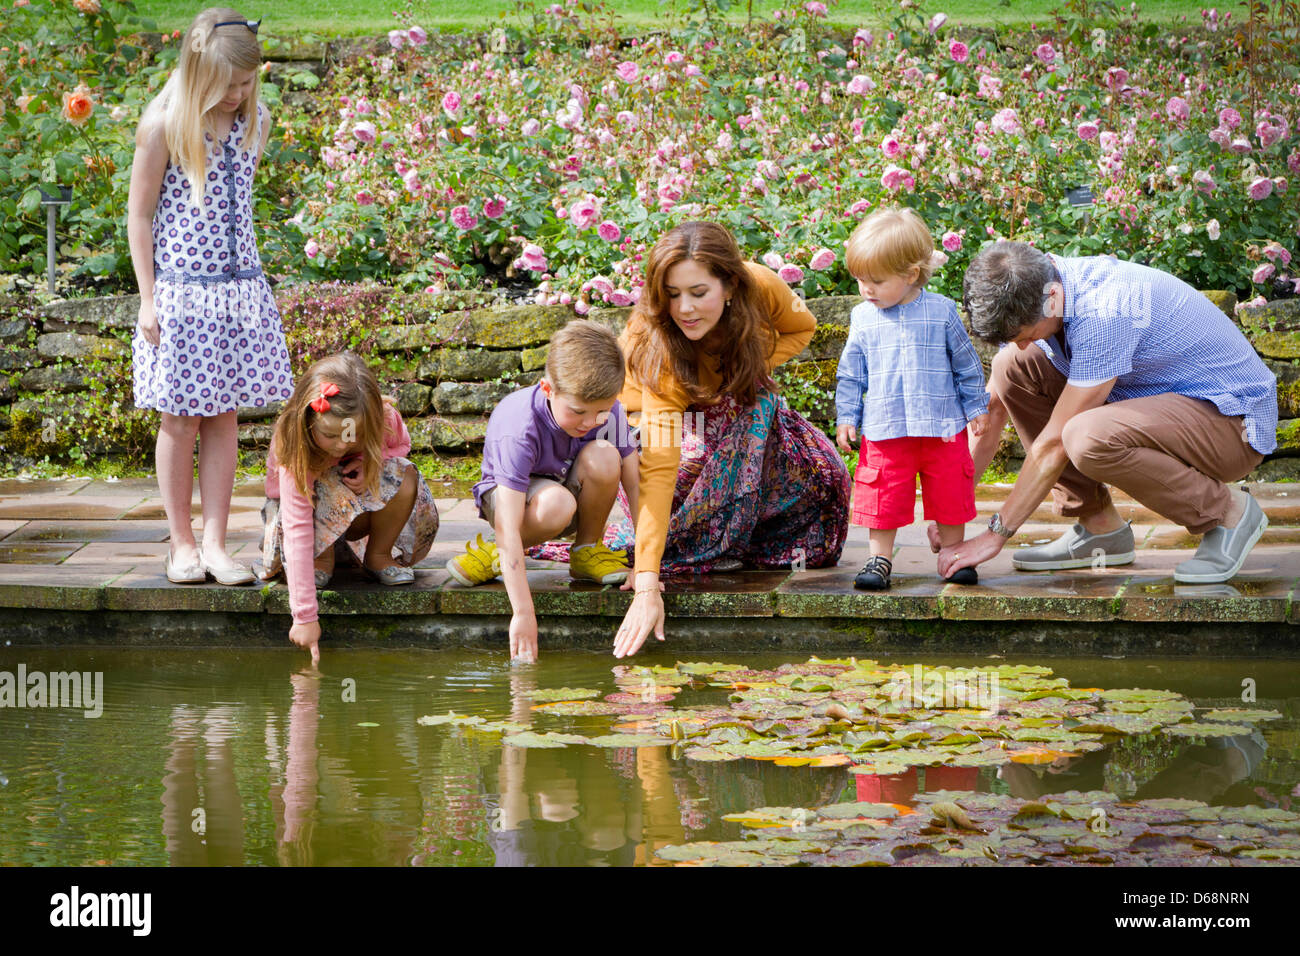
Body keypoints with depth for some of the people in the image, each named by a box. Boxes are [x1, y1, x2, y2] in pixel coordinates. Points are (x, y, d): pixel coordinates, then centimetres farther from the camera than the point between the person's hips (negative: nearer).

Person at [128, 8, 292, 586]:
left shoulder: (255, 122, 5)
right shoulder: (164, 126, -10)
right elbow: (139, 214, -5)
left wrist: (238, 270, 15)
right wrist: (148, 299, -8)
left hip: (239, 285, 4)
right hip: (179, 287, -4)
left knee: (224, 417, 5)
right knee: (181, 420, 3)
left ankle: (214, 544, 9)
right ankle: (181, 544, 13)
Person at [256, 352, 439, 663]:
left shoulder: (384, 418, -26)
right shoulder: (294, 453, -36)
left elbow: (401, 446, -1)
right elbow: (298, 532, -40)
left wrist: (370, 464, -26)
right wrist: (305, 616, -44)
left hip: (360, 509, 4)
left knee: (405, 478, -27)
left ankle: (378, 556, -3)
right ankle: (322, 560, -8)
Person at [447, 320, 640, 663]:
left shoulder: (608, 411, -22)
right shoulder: (518, 429, -35)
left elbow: (635, 485, -14)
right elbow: (510, 527, -40)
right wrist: (523, 612, -45)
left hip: (572, 487, 5)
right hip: (514, 495, -5)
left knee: (604, 457, -30)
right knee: (555, 505, -41)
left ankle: (587, 550, -6)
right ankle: (497, 554, -10)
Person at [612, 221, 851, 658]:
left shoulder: (761, 287, -32)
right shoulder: (655, 348, -42)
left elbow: (802, 327, -6)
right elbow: (659, 469, -48)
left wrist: (754, 366, -25)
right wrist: (646, 586, -55)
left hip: (738, 399, 4)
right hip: (661, 405, -4)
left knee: (820, 470, -12)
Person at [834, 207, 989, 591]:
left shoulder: (942, 311, -1)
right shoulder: (863, 319, 4)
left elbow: (967, 364, 7)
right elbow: (851, 373, 10)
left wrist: (976, 407, 8)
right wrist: (846, 418, 6)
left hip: (943, 427, -1)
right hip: (885, 432, 1)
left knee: (950, 497, 6)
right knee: (884, 499, 0)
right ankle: (880, 559, 12)